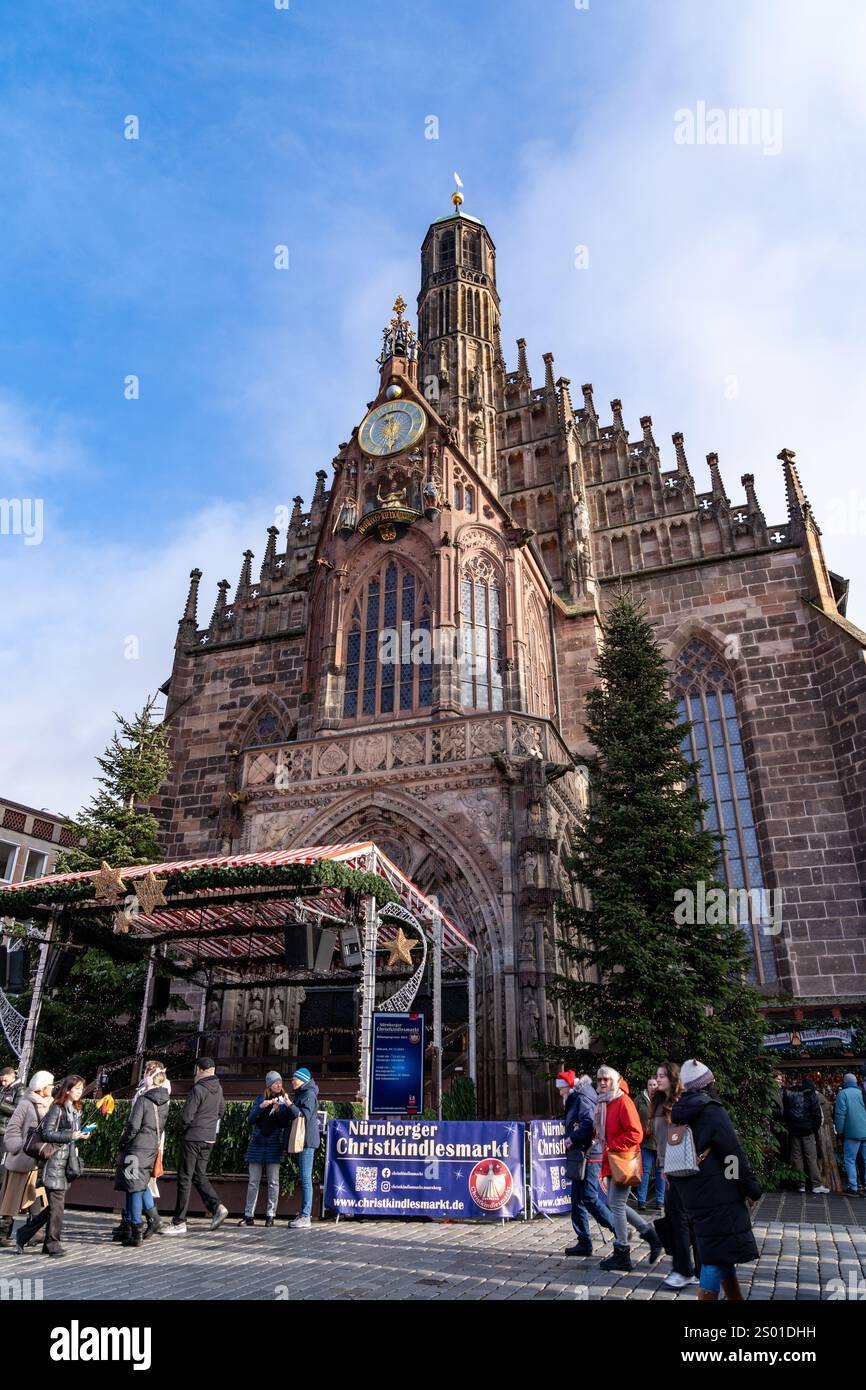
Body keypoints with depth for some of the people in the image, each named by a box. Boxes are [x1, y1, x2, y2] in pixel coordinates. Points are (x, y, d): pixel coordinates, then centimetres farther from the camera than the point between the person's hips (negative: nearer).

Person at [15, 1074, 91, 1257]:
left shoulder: (76, 1110, 14)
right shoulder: (57, 1109, -10)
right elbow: (47, 1133, -16)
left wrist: (81, 1135, 1)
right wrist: (71, 1135, -20)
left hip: (68, 1161, 8)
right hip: (55, 1161, -8)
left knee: (55, 1204, 10)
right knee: (56, 1203, -4)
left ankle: (24, 1234, 24)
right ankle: (52, 1244, 9)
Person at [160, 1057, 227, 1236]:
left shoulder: (198, 1089, -18)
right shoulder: (218, 1088, 6)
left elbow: (186, 1116, -19)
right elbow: (221, 1111, 19)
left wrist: (182, 1128, 1)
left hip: (192, 1138, -7)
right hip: (209, 1139, 7)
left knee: (184, 1179, 2)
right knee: (200, 1176, 16)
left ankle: (179, 1223, 9)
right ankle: (216, 1206, 1)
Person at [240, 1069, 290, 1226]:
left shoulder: (283, 1101, 4)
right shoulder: (259, 1100, 8)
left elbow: (285, 1124, -2)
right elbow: (251, 1120, -1)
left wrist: (278, 1110, -18)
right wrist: (261, 1107, -15)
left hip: (274, 1145, -1)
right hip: (257, 1144, 1)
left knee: (273, 1182, 0)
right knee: (253, 1182, 5)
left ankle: (270, 1215, 8)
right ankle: (249, 1215, 12)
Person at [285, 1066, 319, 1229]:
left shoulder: (309, 1094, -11)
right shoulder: (300, 1094, 19)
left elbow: (304, 1116, -20)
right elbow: (295, 1115, 21)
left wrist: (290, 1105, -19)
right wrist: (286, 1107, 5)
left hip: (307, 1141, -10)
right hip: (301, 1141, 10)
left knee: (306, 1178, -8)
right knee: (304, 1178, 14)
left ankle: (306, 1217, -7)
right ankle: (305, 1214, 20)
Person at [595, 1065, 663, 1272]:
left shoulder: (623, 1101, -15)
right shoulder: (604, 1103, 12)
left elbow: (635, 1133, -20)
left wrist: (615, 1147, -17)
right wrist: (606, 1150, 11)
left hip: (623, 1159, -9)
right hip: (611, 1160, 9)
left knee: (616, 1205, -3)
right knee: (614, 1204, 14)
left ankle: (622, 1254, 8)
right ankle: (651, 1236, 26)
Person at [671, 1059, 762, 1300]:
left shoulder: (679, 1114, 8)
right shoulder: (712, 1111, -14)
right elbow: (734, 1154, -14)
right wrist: (752, 1188, -3)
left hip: (692, 1196, 8)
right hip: (719, 1194, -8)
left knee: (722, 1253, 20)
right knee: (718, 1257, -1)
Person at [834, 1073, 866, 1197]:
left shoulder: (843, 1094, -4)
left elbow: (840, 1114, -9)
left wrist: (839, 1130, 0)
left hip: (853, 1133, -4)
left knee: (850, 1160, 4)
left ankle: (853, 1188, 2)